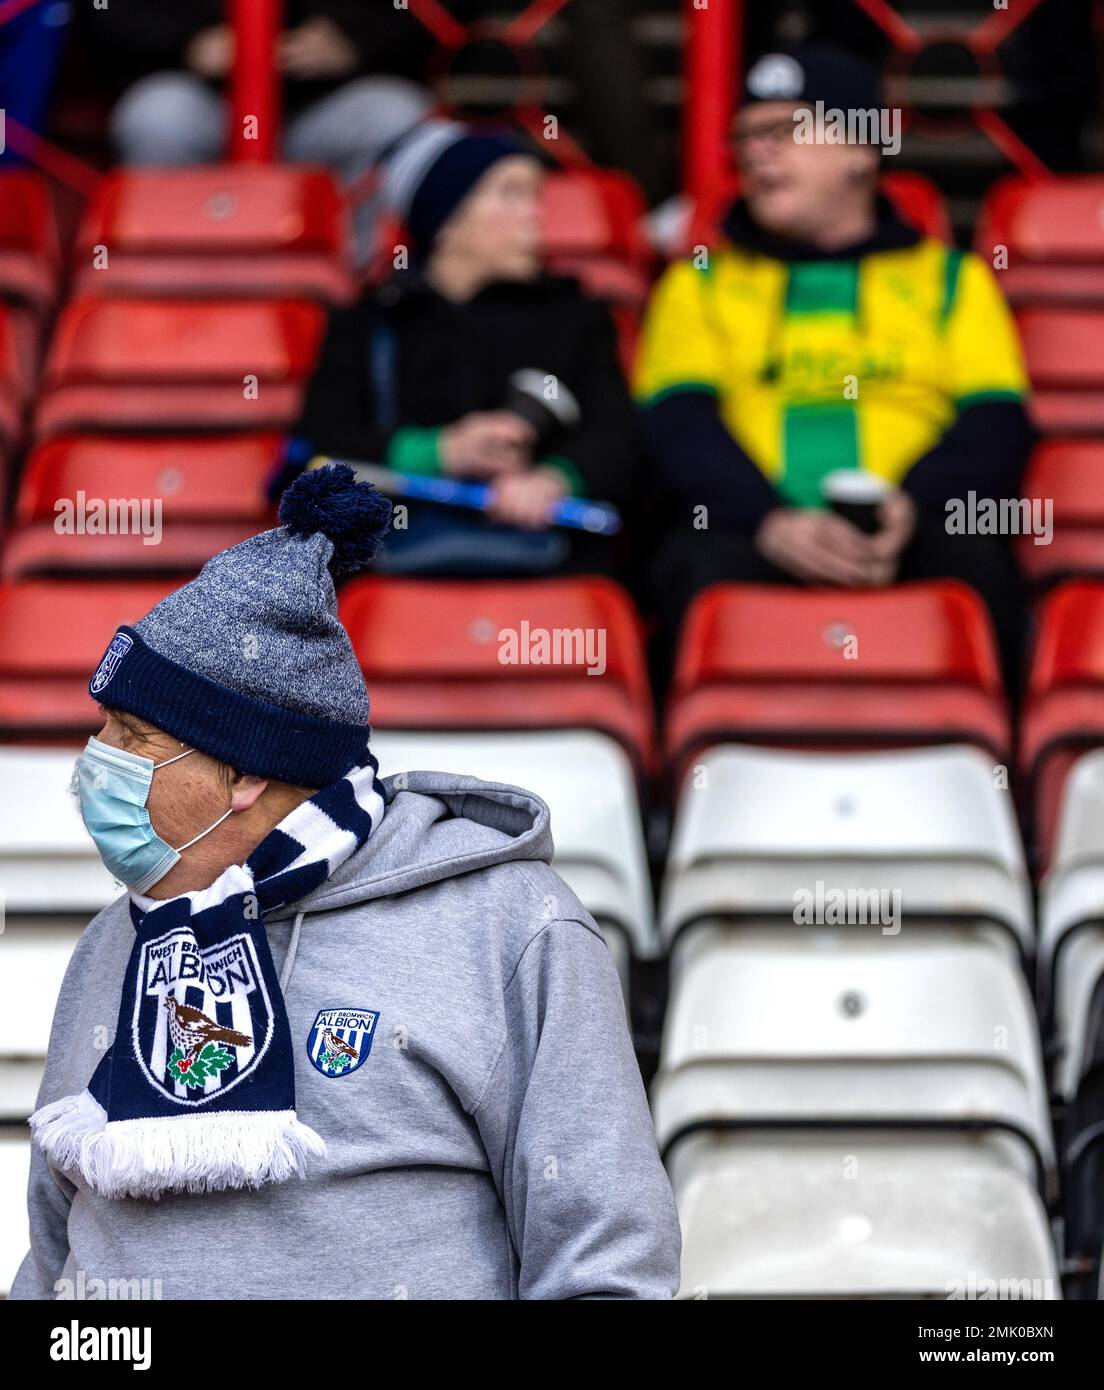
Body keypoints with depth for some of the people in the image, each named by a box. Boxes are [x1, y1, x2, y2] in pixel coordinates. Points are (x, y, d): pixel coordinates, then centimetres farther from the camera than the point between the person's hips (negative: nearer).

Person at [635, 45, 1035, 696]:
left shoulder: (952, 277, 24)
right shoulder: (700, 282, 24)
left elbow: (997, 424, 9)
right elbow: (679, 422, 7)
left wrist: (911, 507, -13)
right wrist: (772, 522, -14)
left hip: (913, 531, 0)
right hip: (752, 533, 0)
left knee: (972, 560, -34)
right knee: (700, 565, -35)